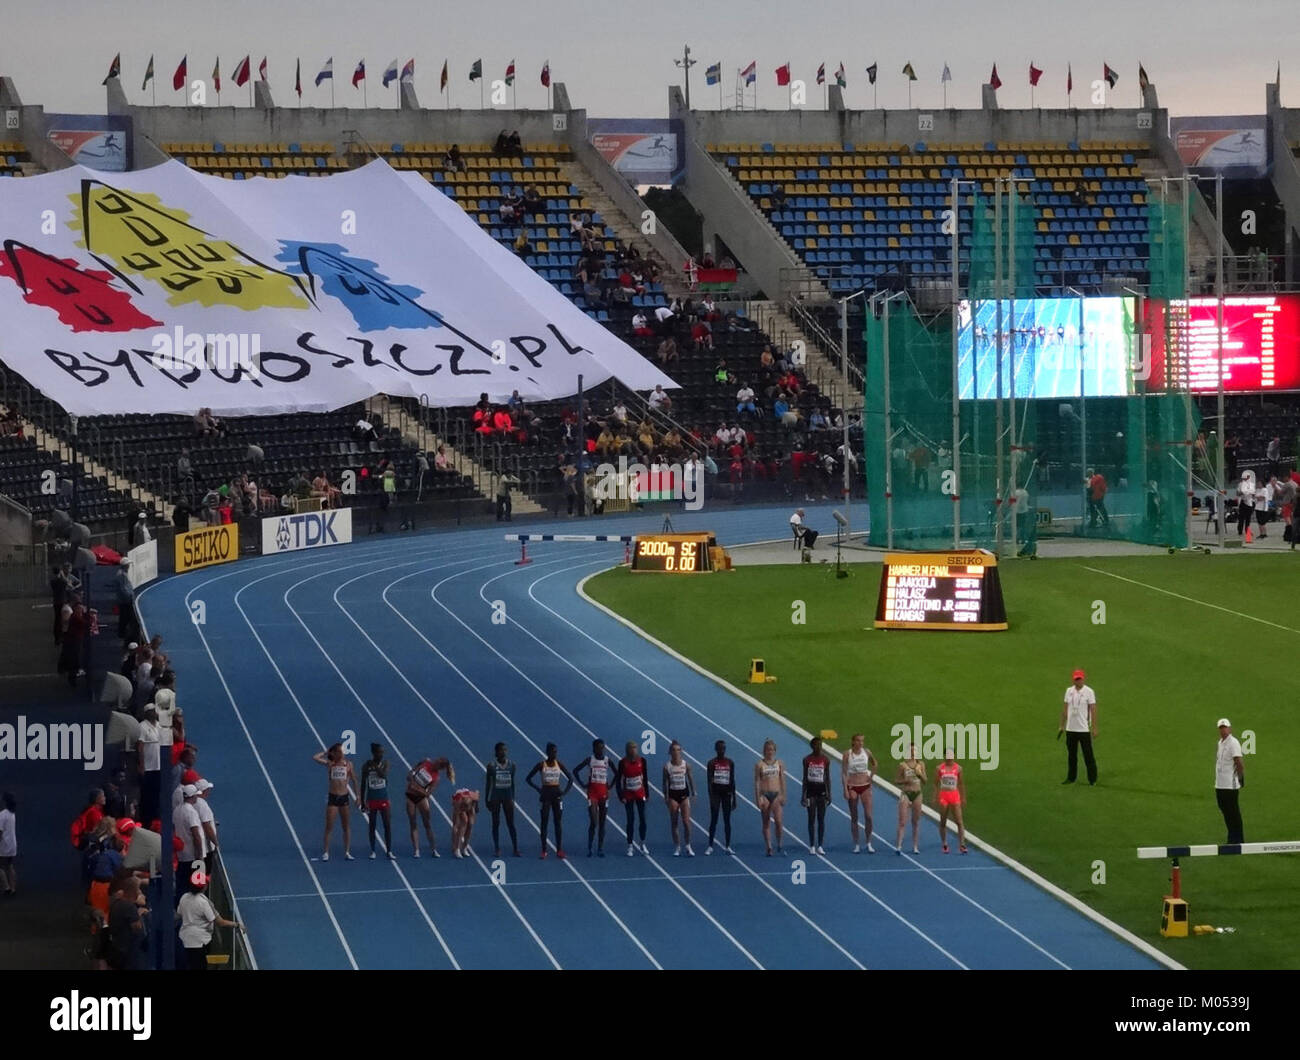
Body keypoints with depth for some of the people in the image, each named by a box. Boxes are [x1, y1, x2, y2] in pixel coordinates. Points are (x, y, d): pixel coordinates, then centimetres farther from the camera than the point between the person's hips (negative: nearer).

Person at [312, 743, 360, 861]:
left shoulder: (348, 764, 4)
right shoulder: (330, 764, -1)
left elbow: (354, 780, 8)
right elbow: (315, 757, -13)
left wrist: (358, 796, 4)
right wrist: (326, 753, -1)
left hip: (344, 797, 2)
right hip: (332, 798, -2)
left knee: (347, 826, 5)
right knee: (329, 826, -2)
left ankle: (347, 852, 11)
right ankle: (326, 852, 3)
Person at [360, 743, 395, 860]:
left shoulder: (385, 763, -2)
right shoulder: (366, 766, -4)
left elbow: (384, 775, -21)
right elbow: (363, 784, 1)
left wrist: (375, 765, -22)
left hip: (384, 799, 0)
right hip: (372, 800, 0)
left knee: (388, 825, -1)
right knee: (372, 825, 6)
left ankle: (389, 851, 4)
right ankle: (372, 851, 15)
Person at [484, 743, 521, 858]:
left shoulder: (511, 765, 3)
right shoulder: (491, 766, -4)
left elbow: (512, 783, 11)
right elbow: (488, 783, 1)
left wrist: (513, 798, 10)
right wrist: (486, 799, 0)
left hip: (508, 797, 2)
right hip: (495, 797, -2)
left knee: (511, 824, 2)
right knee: (496, 823, 3)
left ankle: (516, 849, 5)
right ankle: (497, 850, 8)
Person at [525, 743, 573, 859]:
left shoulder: (559, 764, 2)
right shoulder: (541, 765, -4)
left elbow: (570, 778, 7)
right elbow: (528, 778, 1)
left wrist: (565, 791, -3)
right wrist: (537, 789, -8)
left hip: (557, 794, 2)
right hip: (545, 794, -2)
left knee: (558, 823, 2)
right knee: (544, 822, -1)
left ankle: (559, 850, 4)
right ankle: (544, 850, 3)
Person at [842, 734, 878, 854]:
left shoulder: (866, 752, 0)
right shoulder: (847, 754, -7)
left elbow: (874, 764, 21)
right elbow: (844, 773, -7)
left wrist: (872, 775, 8)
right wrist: (845, 790, -12)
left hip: (865, 786, 2)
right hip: (852, 787, -2)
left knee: (868, 816, -5)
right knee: (854, 818, 4)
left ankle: (869, 844, 5)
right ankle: (856, 845, 9)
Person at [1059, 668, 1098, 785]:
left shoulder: (1089, 692, -6)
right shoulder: (1069, 691, 8)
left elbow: (1093, 710, -8)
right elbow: (1065, 708, 14)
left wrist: (1094, 728, -12)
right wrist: (1062, 726, 12)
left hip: (1084, 729, -5)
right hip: (1070, 729, 5)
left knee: (1088, 756, -3)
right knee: (1071, 755, 12)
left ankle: (1092, 779, 3)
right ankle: (1071, 777, 21)